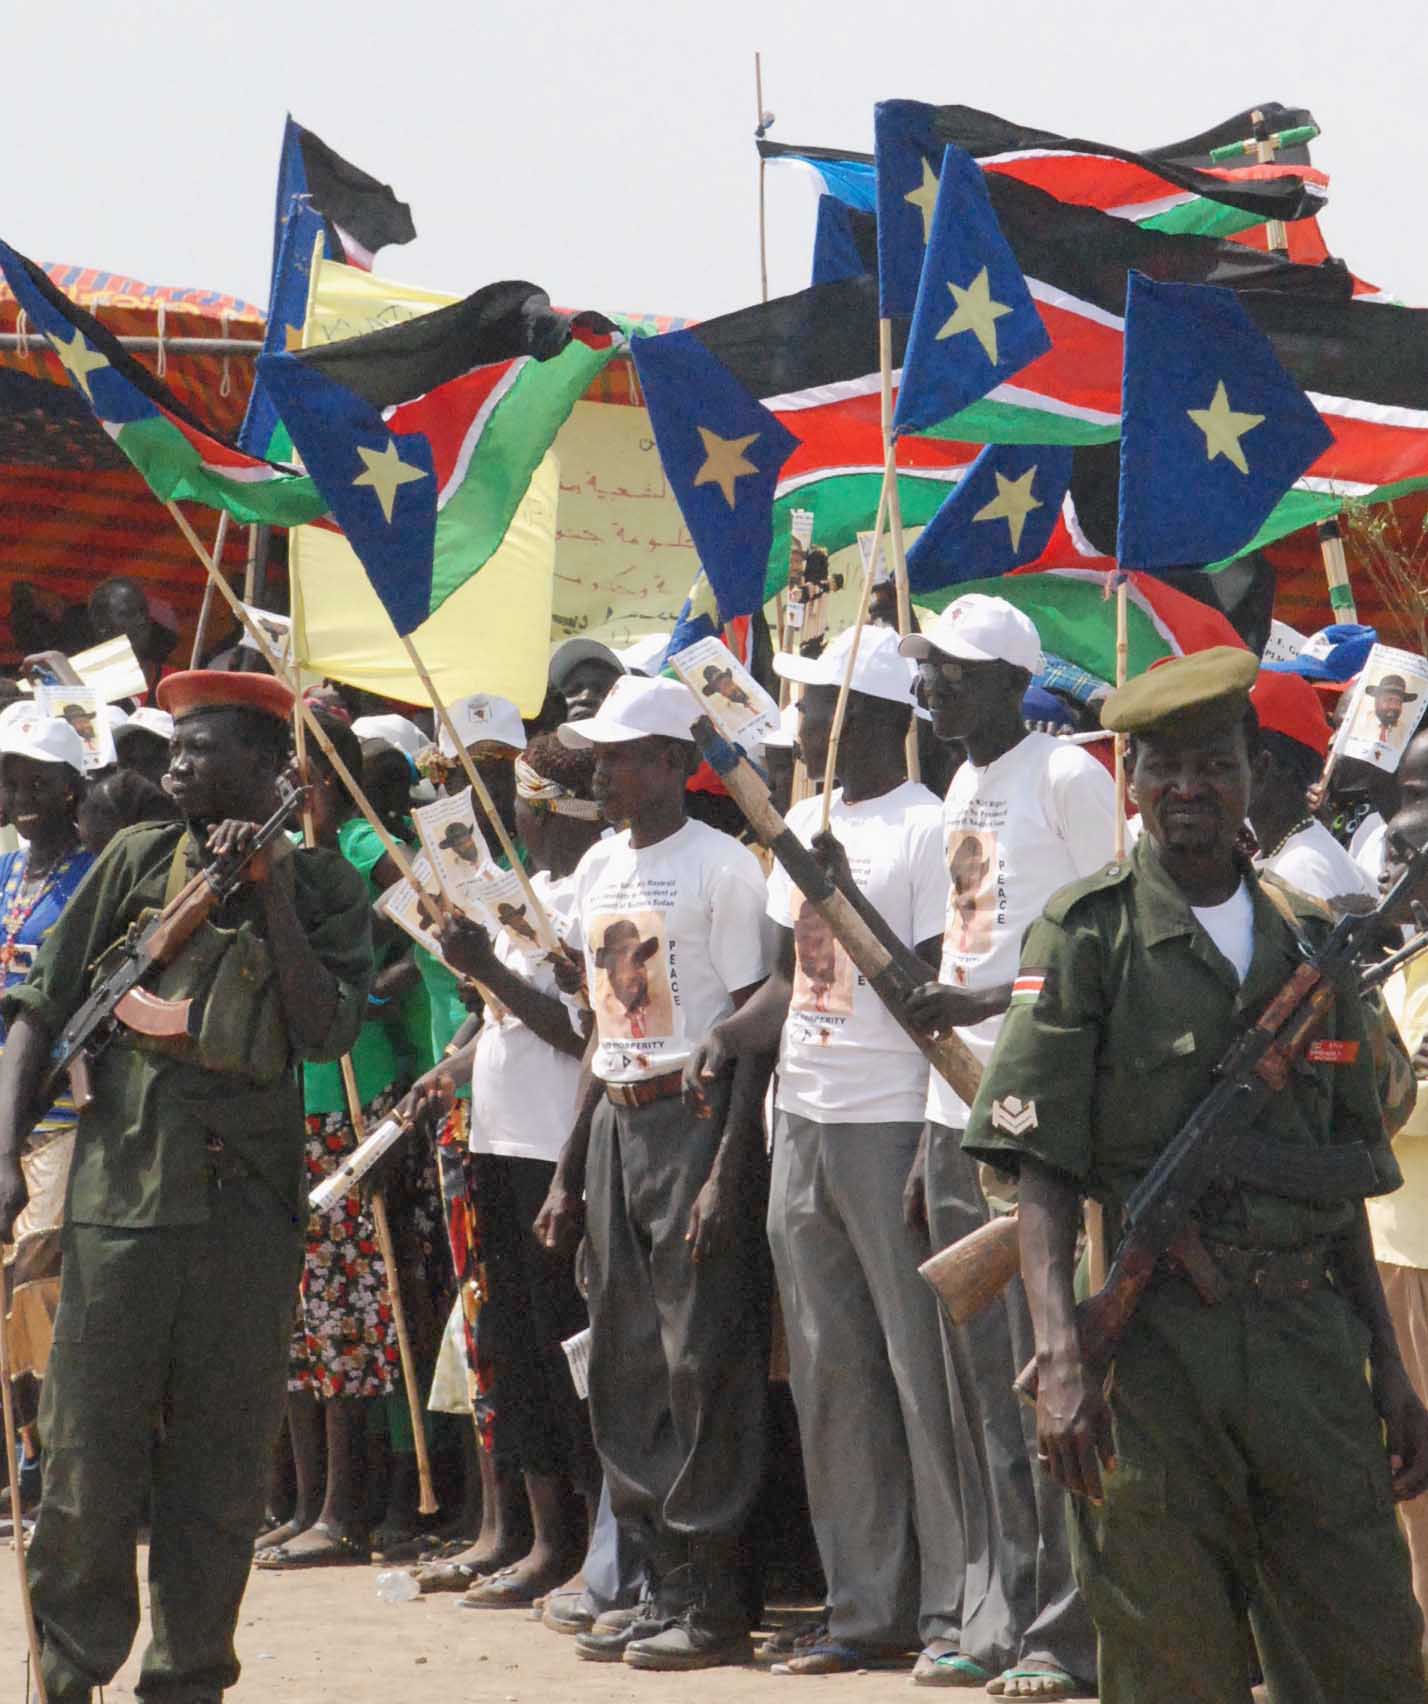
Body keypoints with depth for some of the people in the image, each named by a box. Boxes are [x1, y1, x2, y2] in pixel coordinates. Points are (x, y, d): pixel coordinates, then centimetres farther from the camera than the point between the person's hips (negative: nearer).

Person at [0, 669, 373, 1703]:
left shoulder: (323, 887, 7)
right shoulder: (138, 862, 8)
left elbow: (327, 1036, -5)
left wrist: (273, 902, -9)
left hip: (250, 1203, 0)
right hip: (120, 1192, 0)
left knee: (224, 1462, 3)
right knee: (90, 1454, -3)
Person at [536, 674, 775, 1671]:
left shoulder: (719, 866, -8)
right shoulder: (601, 868, 15)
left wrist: (727, 1172, -18)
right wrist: (569, 1171, 18)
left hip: (697, 1115, -8)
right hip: (616, 1125, 8)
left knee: (703, 1364, -7)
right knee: (627, 1366, 7)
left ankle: (712, 1600, -5)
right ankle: (663, 1584, 13)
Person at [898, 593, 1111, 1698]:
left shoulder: (1067, 779, -8)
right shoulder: (965, 787, 17)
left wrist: (988, 1002, -22)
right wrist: (926, 1138, 18)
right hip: (959, 1110, 9)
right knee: (980, 1375, 10)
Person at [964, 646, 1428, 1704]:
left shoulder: (1307, 940, 13)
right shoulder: (1089, 933, 0)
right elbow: (1042, 1167, -6)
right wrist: (1062, 1359, -18)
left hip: (1309, 1333, 4)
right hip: (1154, 1335, -4)